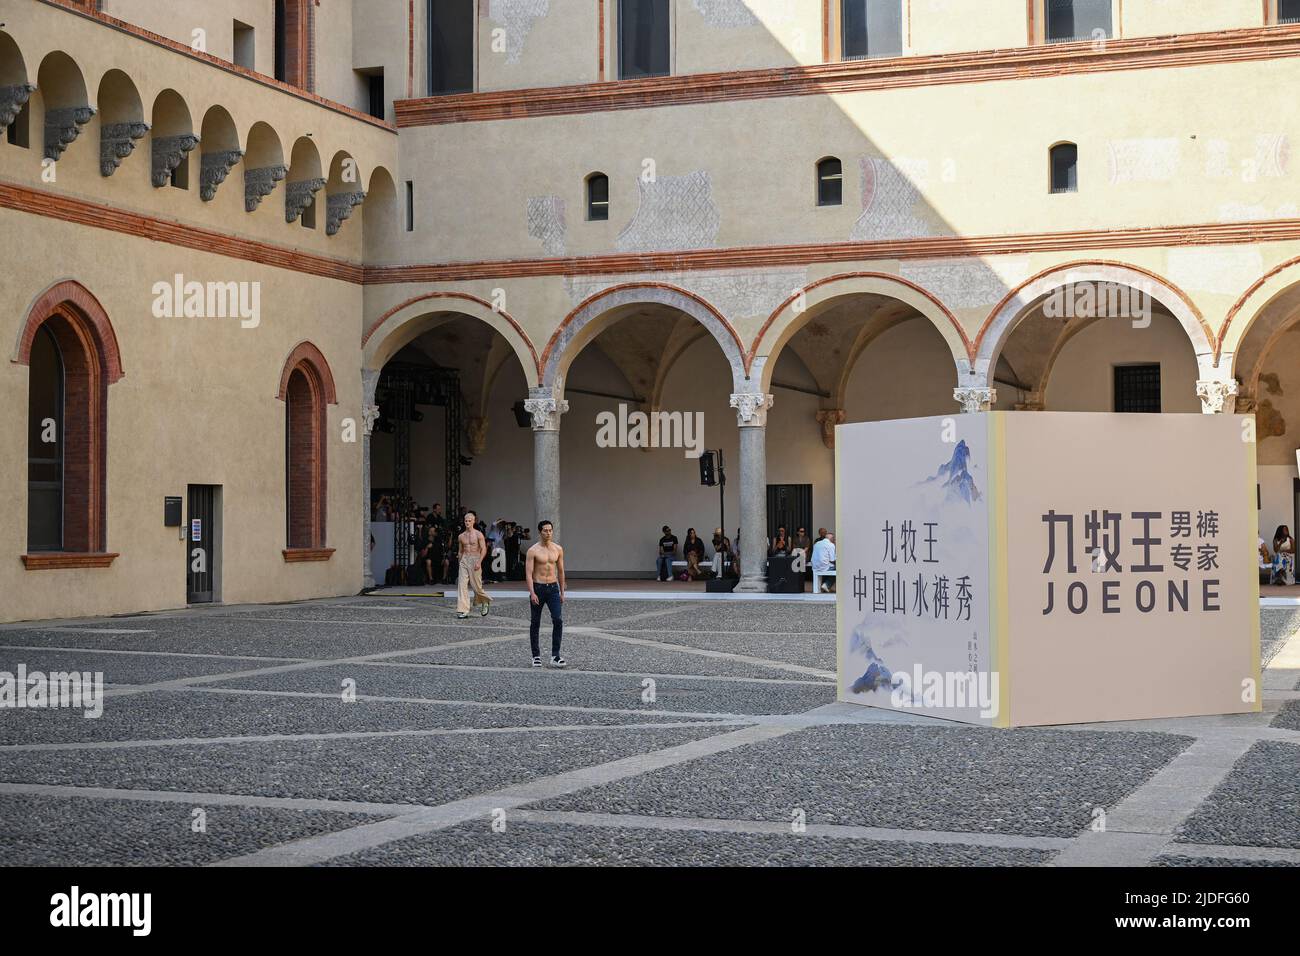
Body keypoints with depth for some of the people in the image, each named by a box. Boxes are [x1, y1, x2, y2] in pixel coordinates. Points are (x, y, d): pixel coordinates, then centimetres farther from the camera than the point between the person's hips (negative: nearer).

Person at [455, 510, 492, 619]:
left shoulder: (478, 534, -3)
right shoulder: (461, 536, 10)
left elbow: (484, 549, -8)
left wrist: (479, 562, -18)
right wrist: (460, 562, 15)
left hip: (475, 560, -4)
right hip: (464, 560, 4)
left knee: (477, 586, 1)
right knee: (462, 585, -8)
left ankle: (484, 602, 32)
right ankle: (463, 611, -10)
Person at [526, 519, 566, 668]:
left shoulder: (558, 549, 6)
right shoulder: (533, 551, -6)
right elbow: (528, 573, -10)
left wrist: (562, 592, 13)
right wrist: (532, 593, -20)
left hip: (553, 588, 3)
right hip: (538, 588, -3)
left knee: (558, 620, -12)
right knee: (535, 623, 6)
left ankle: (555, 656, -9)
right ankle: (536, 656, 17)